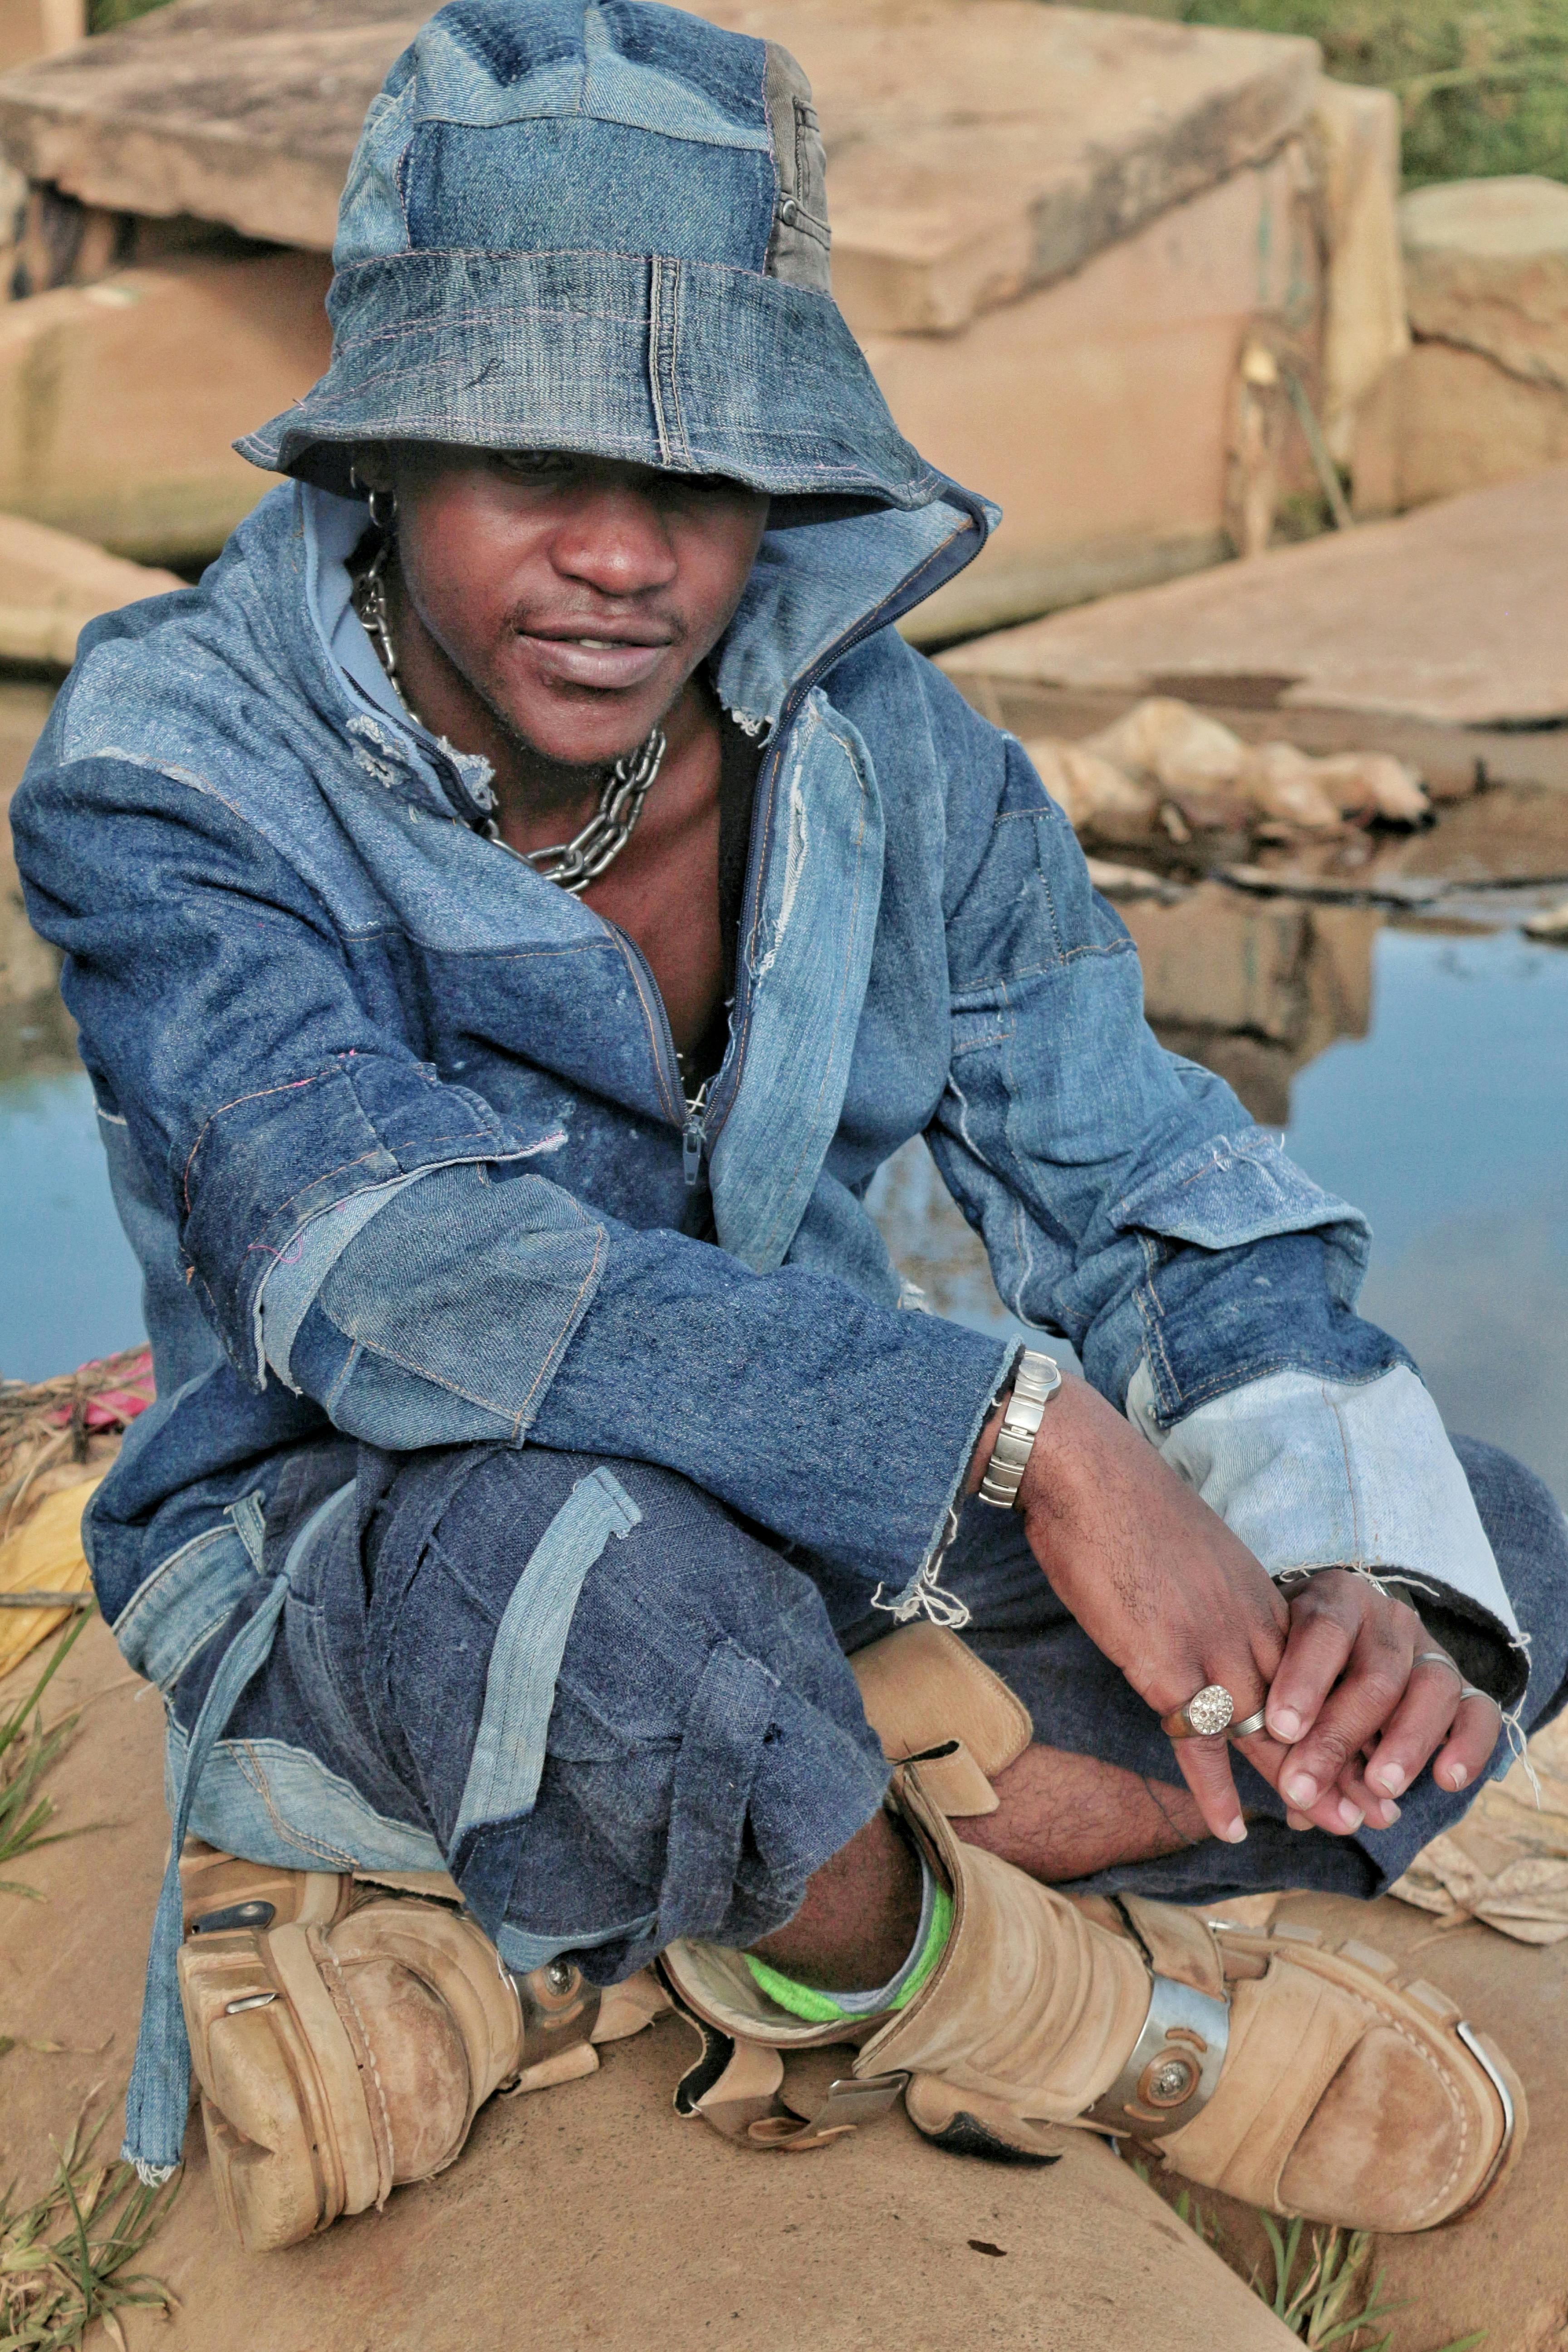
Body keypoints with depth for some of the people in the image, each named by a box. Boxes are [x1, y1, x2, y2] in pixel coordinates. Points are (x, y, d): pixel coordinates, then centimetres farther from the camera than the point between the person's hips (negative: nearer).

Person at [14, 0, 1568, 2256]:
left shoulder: (887, 758, -5)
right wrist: (1024, 1429, -39)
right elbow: (380, 1266, -33)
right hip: (354, 1589, -5)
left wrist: (1364, 1566, -25)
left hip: (826, 1567, 6)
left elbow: (1152, 1190, -4)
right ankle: (989, 1992, -8)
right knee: (603, 1567, -42)